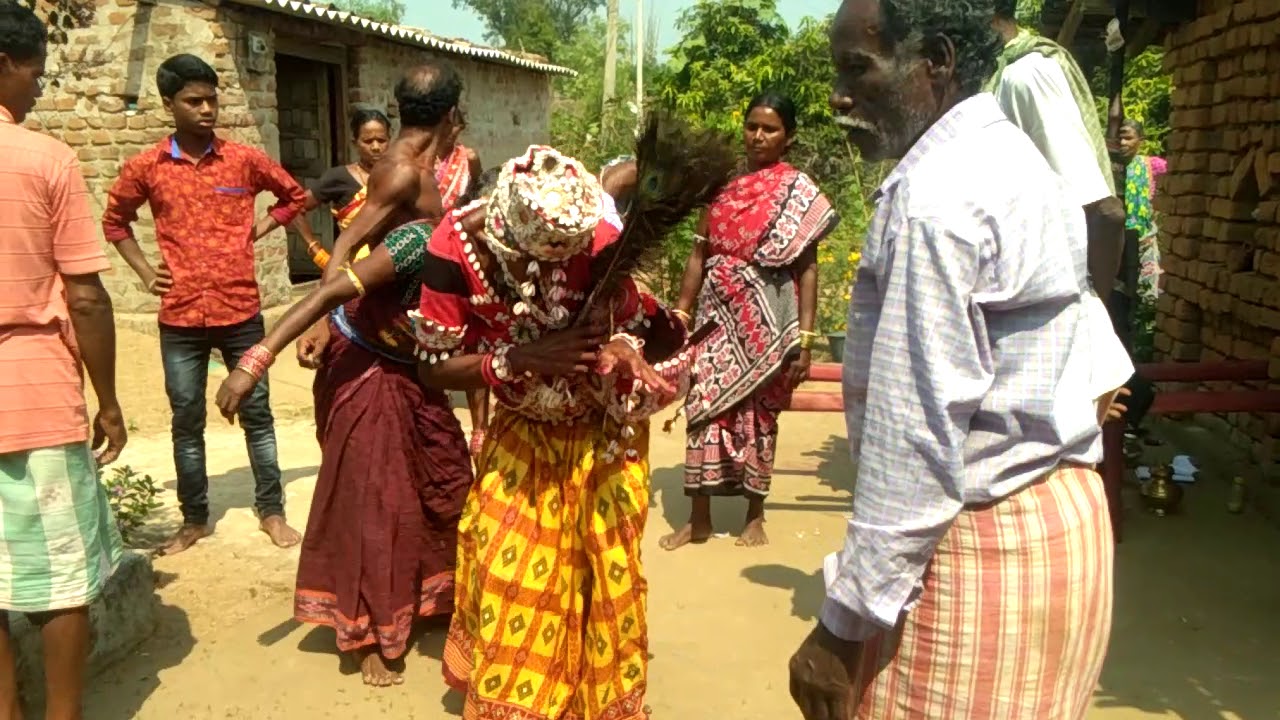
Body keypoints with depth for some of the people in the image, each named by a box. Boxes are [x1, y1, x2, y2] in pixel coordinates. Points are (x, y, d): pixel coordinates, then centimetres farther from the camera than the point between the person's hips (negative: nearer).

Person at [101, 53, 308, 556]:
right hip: (180, 319, 1)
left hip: (241, 312, 0)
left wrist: (257, 232, 2)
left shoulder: (245, 159, -2)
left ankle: (271, 511, 19)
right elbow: (114, 220, 16)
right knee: (186, 423, 9)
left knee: (256, 414, 8)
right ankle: (194, 519, 23)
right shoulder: (146, 167, 0)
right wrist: (144, 270, 4)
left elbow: (295, 196, 13)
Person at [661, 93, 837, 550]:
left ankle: (755, 514, 24)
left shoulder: (797, 191, -2)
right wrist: (681, 311, 5)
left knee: (757, 415, 7)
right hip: (717, 317, 3)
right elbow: (700, 253, 11)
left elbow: (807, 268, -6)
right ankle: (699, 520, 11)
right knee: (704, 409, 1)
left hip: (765, 321, -3)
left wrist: (805, 337, -12)